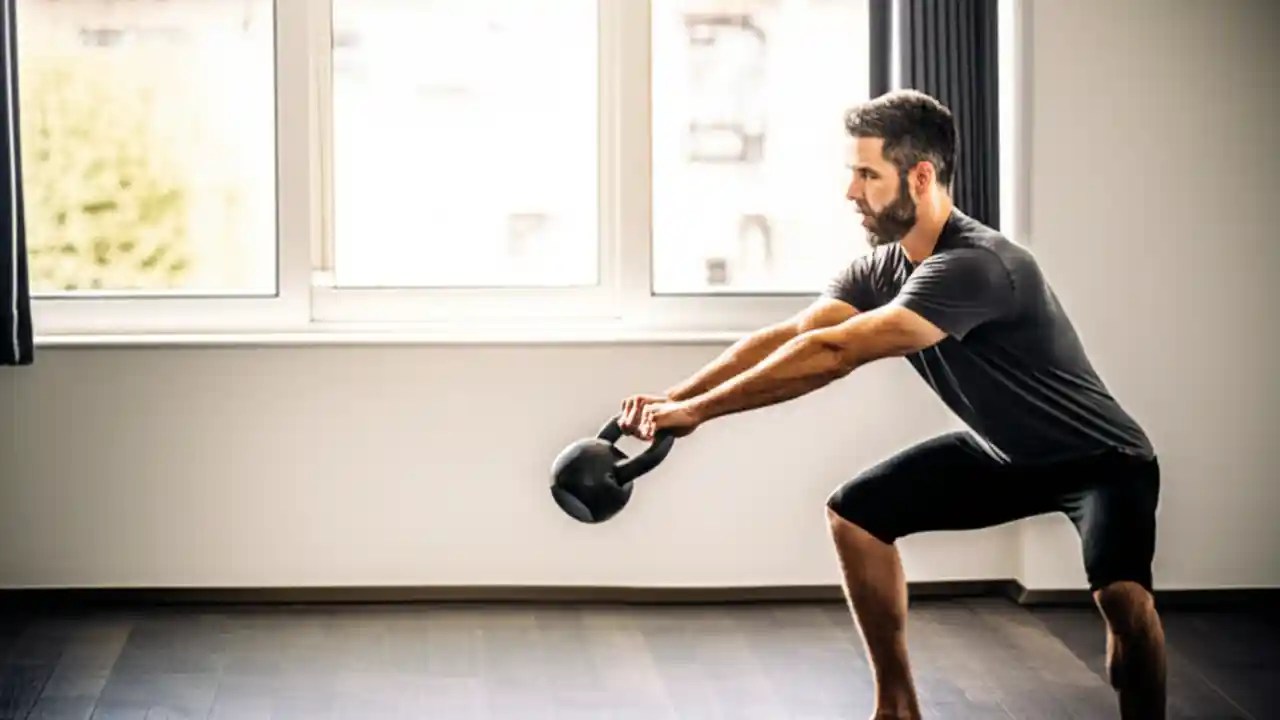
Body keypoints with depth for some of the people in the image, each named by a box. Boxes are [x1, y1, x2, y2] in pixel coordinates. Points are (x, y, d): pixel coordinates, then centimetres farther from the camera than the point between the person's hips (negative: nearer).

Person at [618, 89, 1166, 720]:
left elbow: (832, 354, -39)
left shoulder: (974, 267, -34)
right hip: (1002, 453, 9)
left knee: (1120, 593, -34)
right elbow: (789, 336, -12)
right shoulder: (881, 268, -5)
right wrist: (675, 397, -25)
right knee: (856, 513, 5)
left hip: (1099, 459, -9)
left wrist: (699, 410, -37)